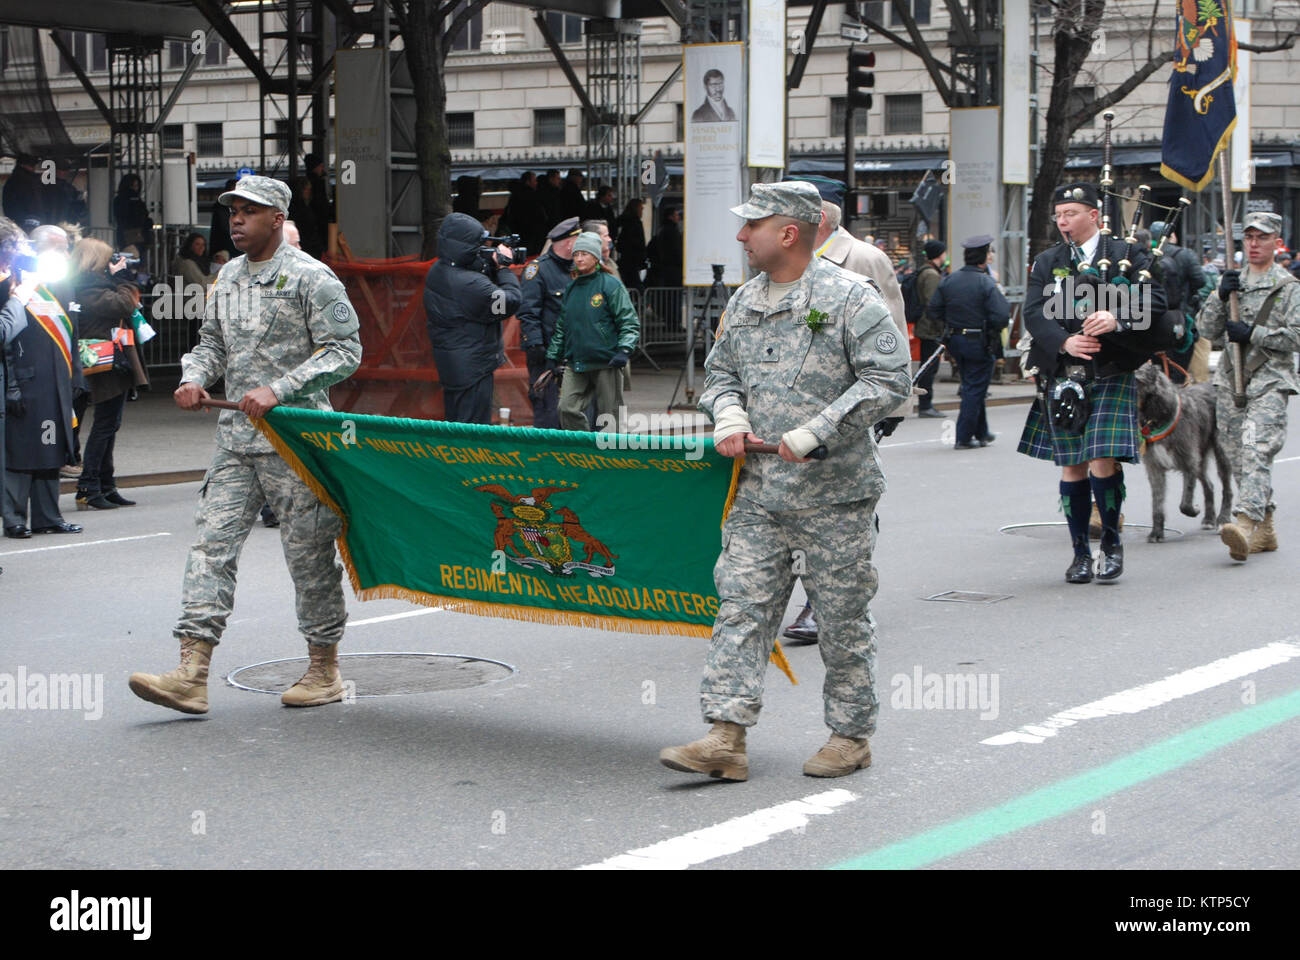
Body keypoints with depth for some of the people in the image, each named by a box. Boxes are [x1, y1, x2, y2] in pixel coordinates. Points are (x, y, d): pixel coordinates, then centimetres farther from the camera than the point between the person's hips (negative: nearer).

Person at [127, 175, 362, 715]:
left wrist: (278, 390, -20)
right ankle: (191, 675, -6)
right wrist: (194, 377, 3)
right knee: (212, 543, -3)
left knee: (308, 552, 2)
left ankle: (325, 671, 16)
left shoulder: (310, 277, -7)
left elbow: (345, 351, -11)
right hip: (235, 437, 7)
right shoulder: (228, 278, 15)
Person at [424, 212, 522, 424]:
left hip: (448, 364, 9)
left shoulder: (436, 272, 3)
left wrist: (490, 266, -4)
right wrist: (503, 268, -4)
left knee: (454, 426, 17)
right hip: (472, 365, -9)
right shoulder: (471, 284, -26)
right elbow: (510, 302, -16)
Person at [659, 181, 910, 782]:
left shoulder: (849, 298, -9)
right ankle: (726, 738, -2)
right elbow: (720, 370, 24)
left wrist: (814, 434, -17)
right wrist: (728, 413, 1)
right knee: (741, 604, -1)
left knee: (842, 615, 4)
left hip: (834, 491, -6)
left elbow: (890, 380, -13)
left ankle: (851, 734, 19)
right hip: (758, 490, 6)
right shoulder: (744, 301, 12)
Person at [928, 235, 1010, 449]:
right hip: (979, 343, -6)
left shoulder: (948, 280, 0)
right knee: (975, 389, 3)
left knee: (972, 387, 20)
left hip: (955, 341, 6)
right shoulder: (986, 283, -16)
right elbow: (1001, 316, -22)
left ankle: (981, 433, 31)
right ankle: (964, 438, 2)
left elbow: (933, 309, 4)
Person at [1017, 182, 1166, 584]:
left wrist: (1117, 318, -24)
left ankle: (1111, 542, 10)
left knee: (1103, 463, -12)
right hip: (1063, 379, 3)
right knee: (1072, 467, 5)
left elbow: (1155, 299, -6)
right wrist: (1064, 341, -19)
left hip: (1112, 375, -3)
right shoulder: (1046, 263, 11)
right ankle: (1080, 552, 17)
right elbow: (1033, 313, -1)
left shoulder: (1127, 255, 4)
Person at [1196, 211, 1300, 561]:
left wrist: (1252, 333, -13)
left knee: (1256, 450, -22)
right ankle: (1264, 531, 20)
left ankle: (1245, 524, -36)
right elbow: (1207, 330, 10)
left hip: (1270, 381, -6)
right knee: (1240, 458, 8)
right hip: (1230, 381, 6)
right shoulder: (1232, 282, 16)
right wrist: (1221, 297, -6)